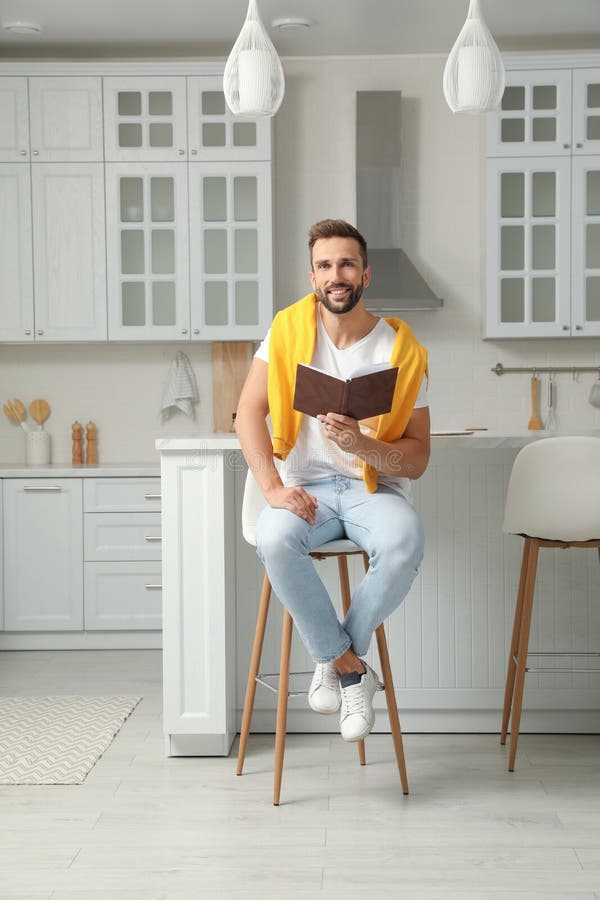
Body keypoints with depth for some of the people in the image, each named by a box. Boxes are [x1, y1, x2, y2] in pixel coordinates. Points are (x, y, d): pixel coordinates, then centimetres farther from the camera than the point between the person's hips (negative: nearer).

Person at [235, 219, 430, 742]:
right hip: (307, 487, 1)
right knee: (274, 537, -34)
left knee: (404, 544, -34)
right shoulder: (291, 329, 1)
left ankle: (336, 660, -10)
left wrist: (362, 446, -23)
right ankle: (353, 670, -16)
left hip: (375, 487, 0)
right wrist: (273, 487, -19)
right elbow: (249, 413, -4)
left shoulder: (401, 349, -2)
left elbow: (418, 458, -3)